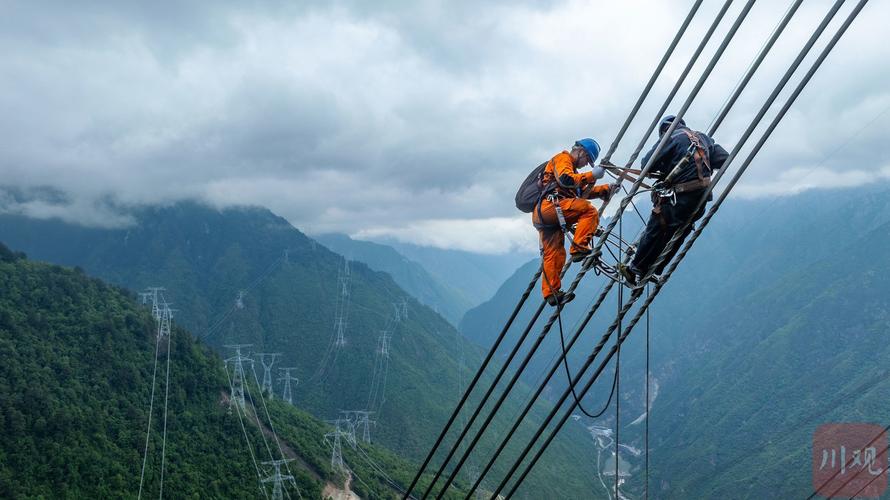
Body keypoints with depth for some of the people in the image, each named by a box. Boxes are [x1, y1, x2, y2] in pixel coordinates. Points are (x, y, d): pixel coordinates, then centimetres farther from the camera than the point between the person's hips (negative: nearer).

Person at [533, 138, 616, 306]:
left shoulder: (571, 167, 35)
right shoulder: (562, 158, 5)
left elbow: (584, 191, 30)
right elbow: (566, 179, -15)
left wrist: (607, 189, 20)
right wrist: (592, 175, -11)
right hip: (548, 206, -10)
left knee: (554, 254, 4)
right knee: (589, 211, -20)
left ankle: (551, 293, 2)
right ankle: (579, 249, -27)